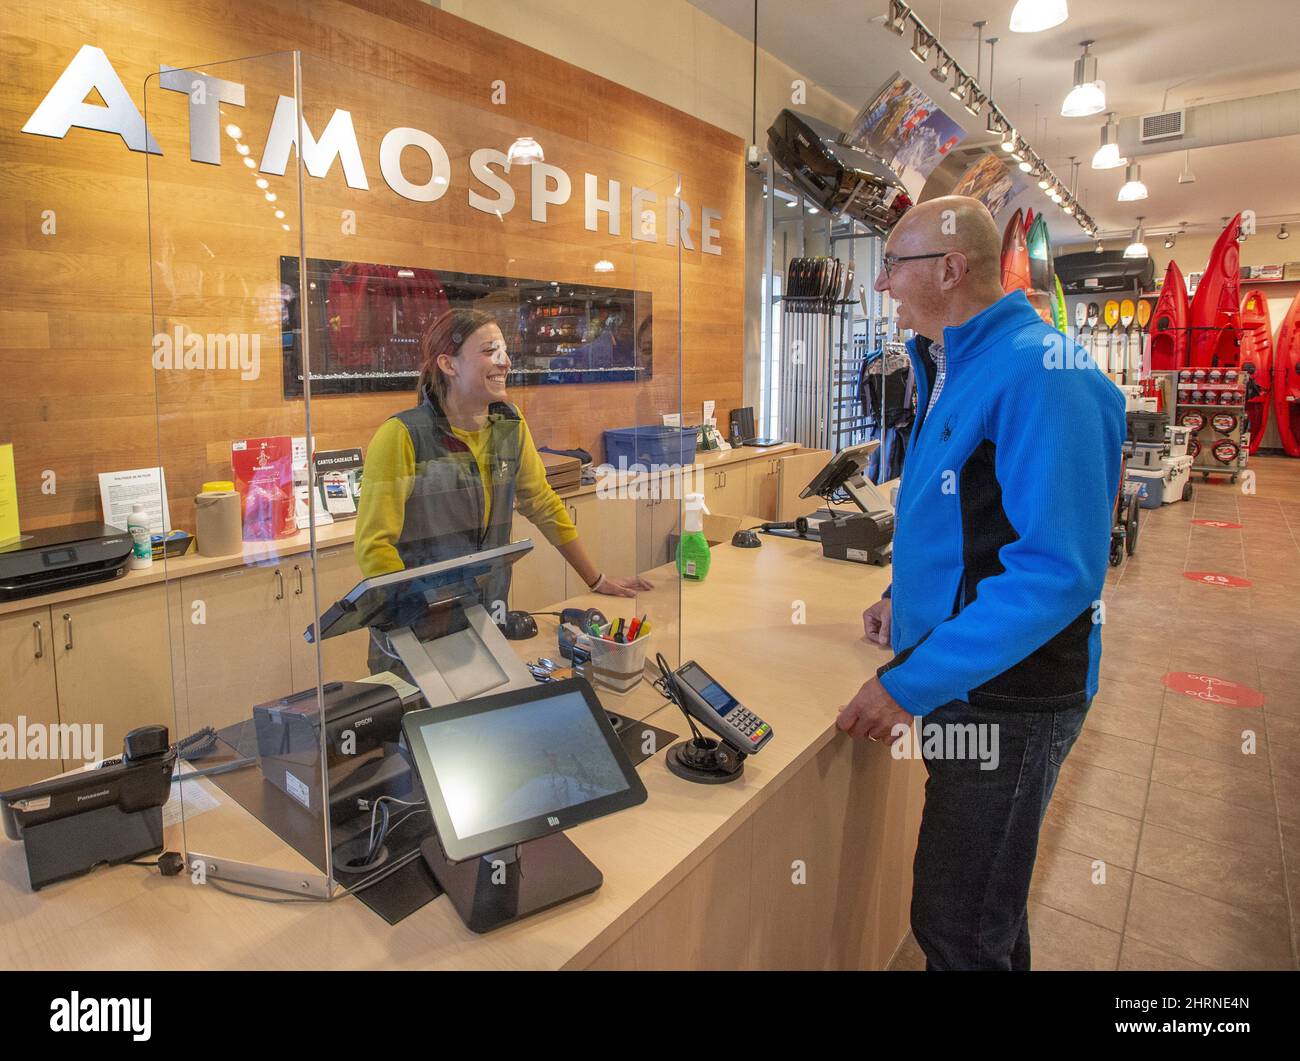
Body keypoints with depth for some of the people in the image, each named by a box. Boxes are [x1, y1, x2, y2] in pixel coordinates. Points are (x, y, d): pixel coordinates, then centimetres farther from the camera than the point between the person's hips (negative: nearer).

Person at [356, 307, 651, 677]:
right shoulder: (401, 437, -16)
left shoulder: (510, 427, 1)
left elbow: (544, 506, 10)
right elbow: (374, 546, -17)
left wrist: (597, 580, 12)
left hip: (488, 620, 5)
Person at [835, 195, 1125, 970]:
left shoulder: (1039, 372, -21)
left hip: (1008, 695, -9)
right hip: (962, 678, 9)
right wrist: (912, 600, 13)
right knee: (983, 899, 26)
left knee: (959, 930, 4)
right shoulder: (956, 368, 10)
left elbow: (1057, 569, -28)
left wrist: (913, 683, -27)